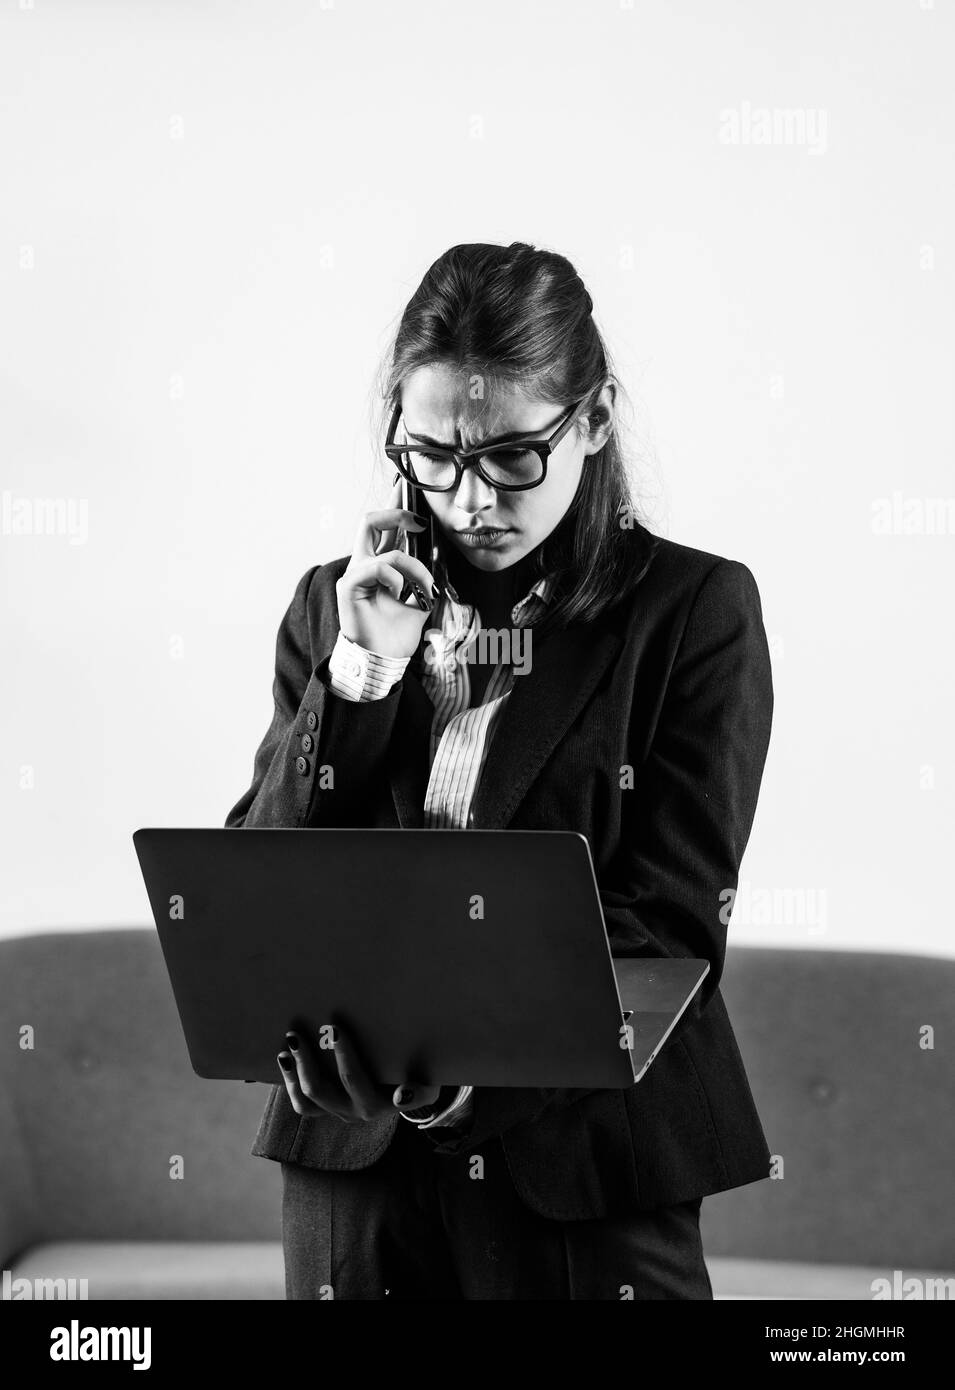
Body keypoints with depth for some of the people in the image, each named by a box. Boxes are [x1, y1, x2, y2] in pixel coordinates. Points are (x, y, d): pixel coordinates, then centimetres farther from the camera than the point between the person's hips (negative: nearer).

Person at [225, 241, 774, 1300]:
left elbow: (665, 928, -9)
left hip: (583, 1163, -3)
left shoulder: (694, 608, -3)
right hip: (353, 1152, 3)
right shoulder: (338, 603, 8)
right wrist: (356, 678, -9)